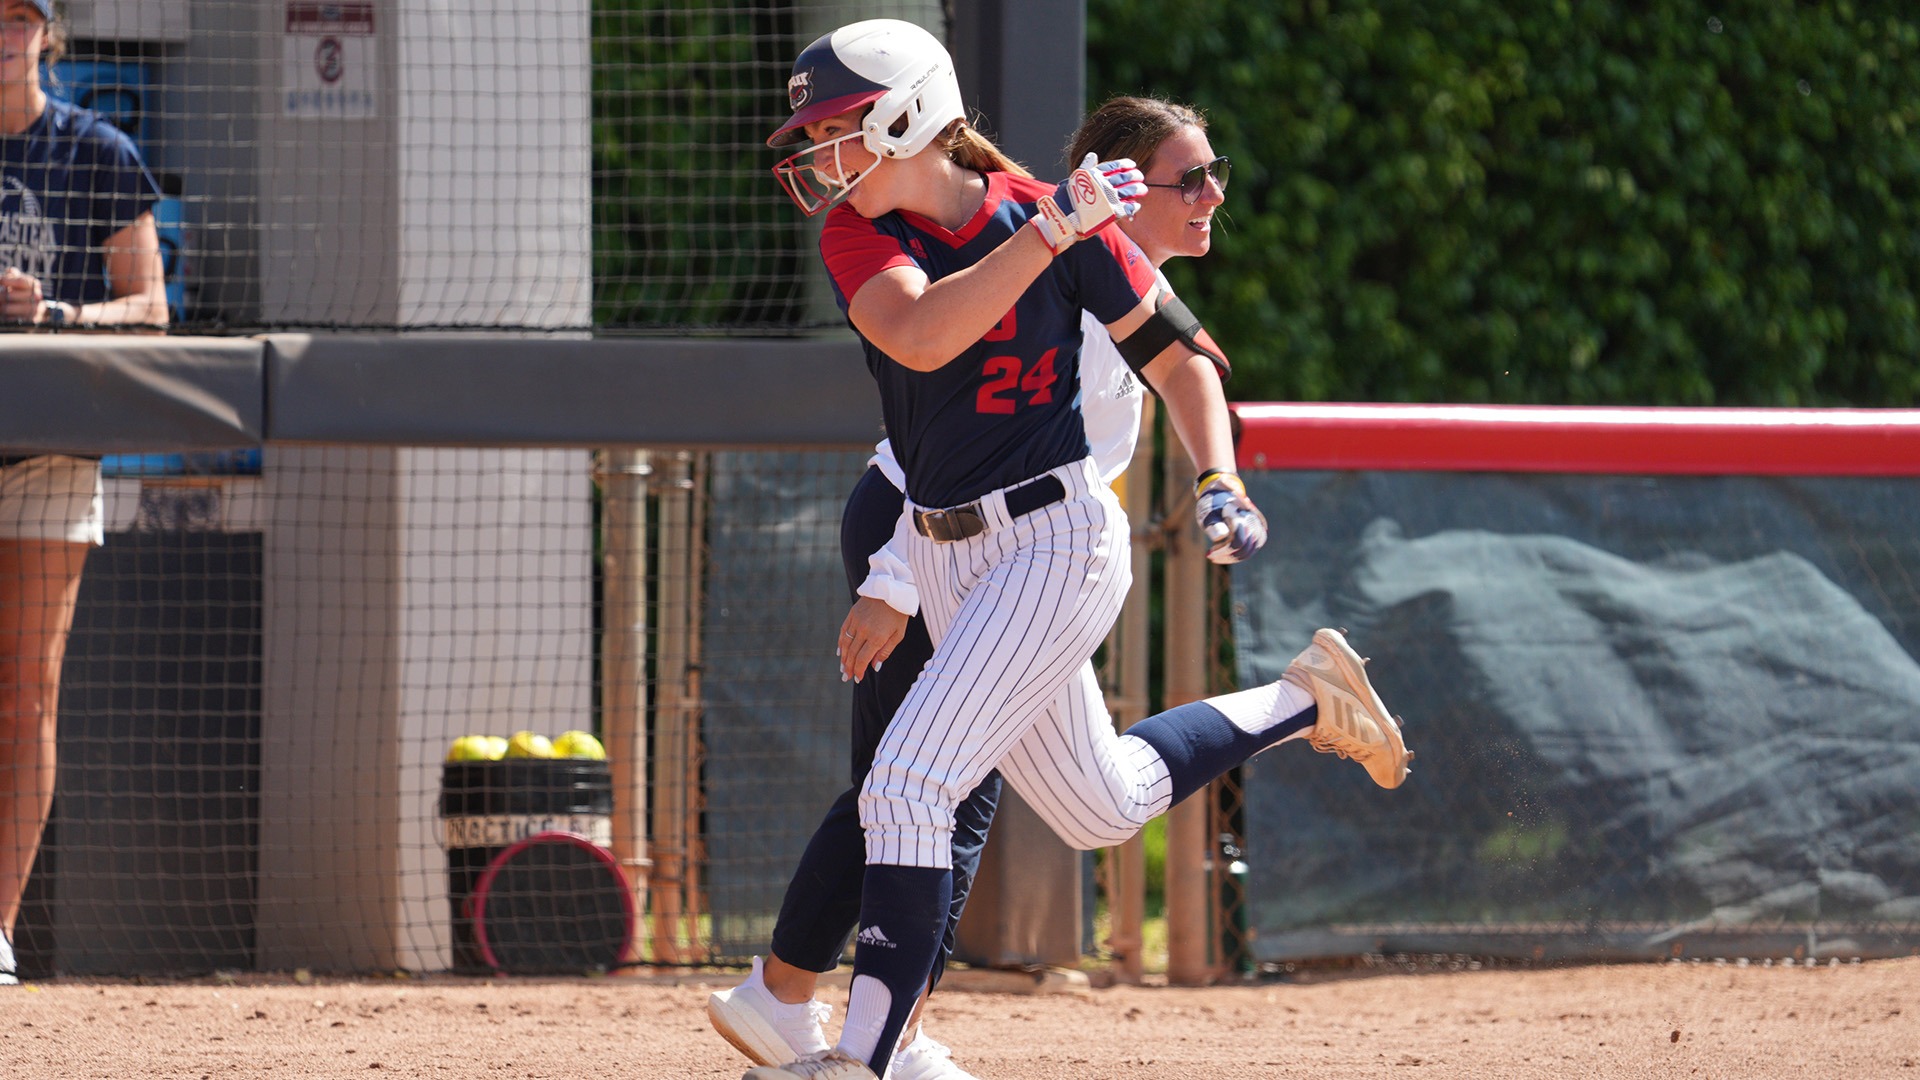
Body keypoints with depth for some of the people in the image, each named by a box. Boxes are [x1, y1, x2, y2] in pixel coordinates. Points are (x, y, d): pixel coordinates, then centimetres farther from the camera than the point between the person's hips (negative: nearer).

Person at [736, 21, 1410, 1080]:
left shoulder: (1047, 216, -13)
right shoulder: (857, 233, -3)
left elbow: (1176, 352, -3)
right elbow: (918, 338, -24)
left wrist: (1219, 480, -15)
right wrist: (1046, 236, -31)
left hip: (1055, 537, -7)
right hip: (940, 553, 7)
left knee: (907, 785, -18)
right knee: (1105, 807, 18)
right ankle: (1303, 699, 38)